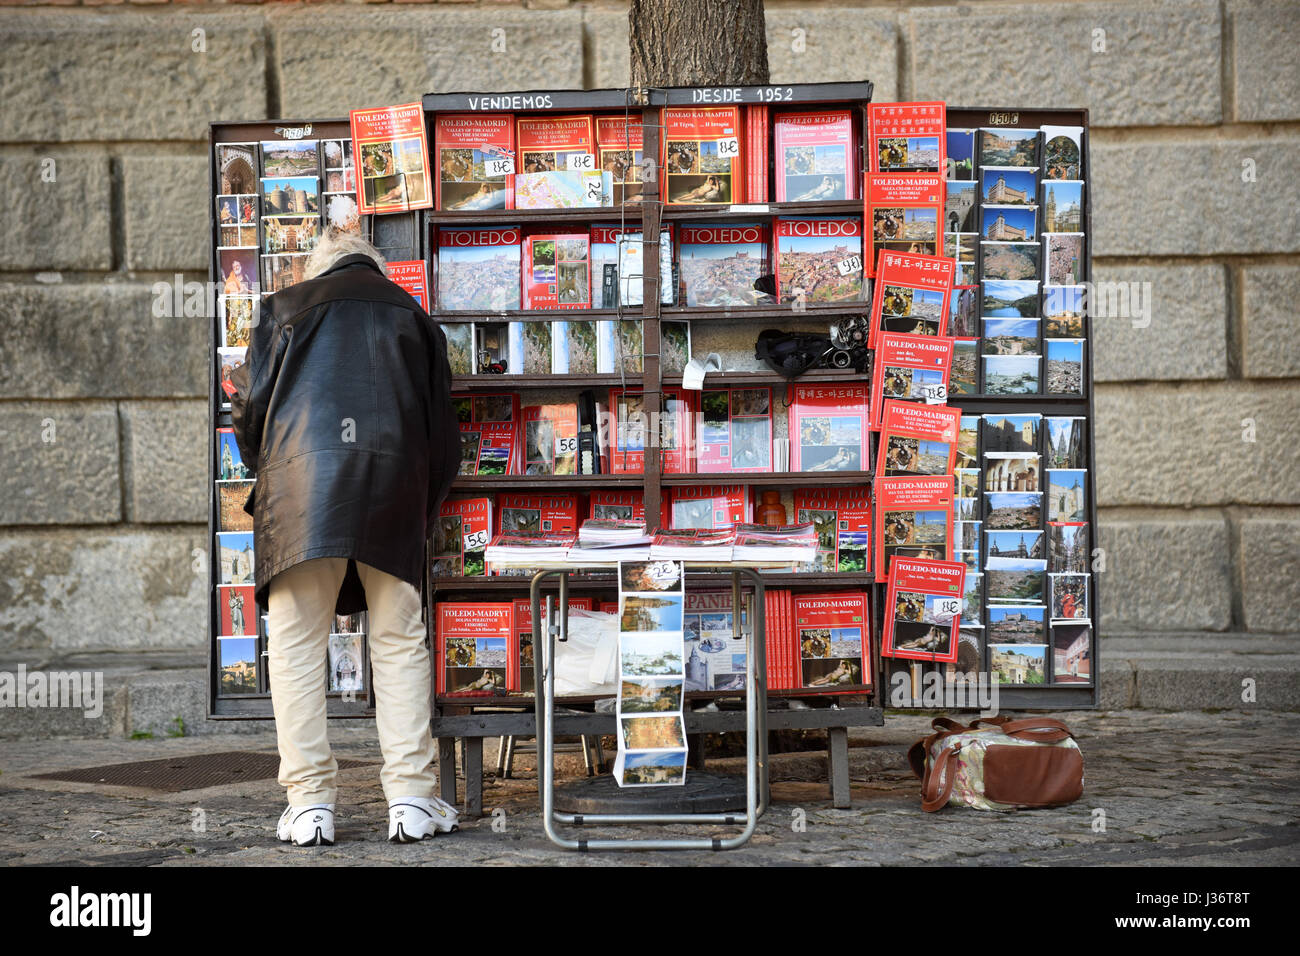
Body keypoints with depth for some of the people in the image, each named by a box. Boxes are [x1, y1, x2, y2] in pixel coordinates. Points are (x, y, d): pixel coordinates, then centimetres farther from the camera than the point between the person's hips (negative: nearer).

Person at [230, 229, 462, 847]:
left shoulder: (286, 307, 20)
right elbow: (444, 439, 21)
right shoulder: (411, 316, 25)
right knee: (400, 643, 8)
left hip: (301, 476, -1)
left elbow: (249, 407, 9)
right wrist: (419, 515, 28)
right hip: (393, 486, 1)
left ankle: (310, 803, 1)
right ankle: (412, 799, 4)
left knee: (297, 646, 4)